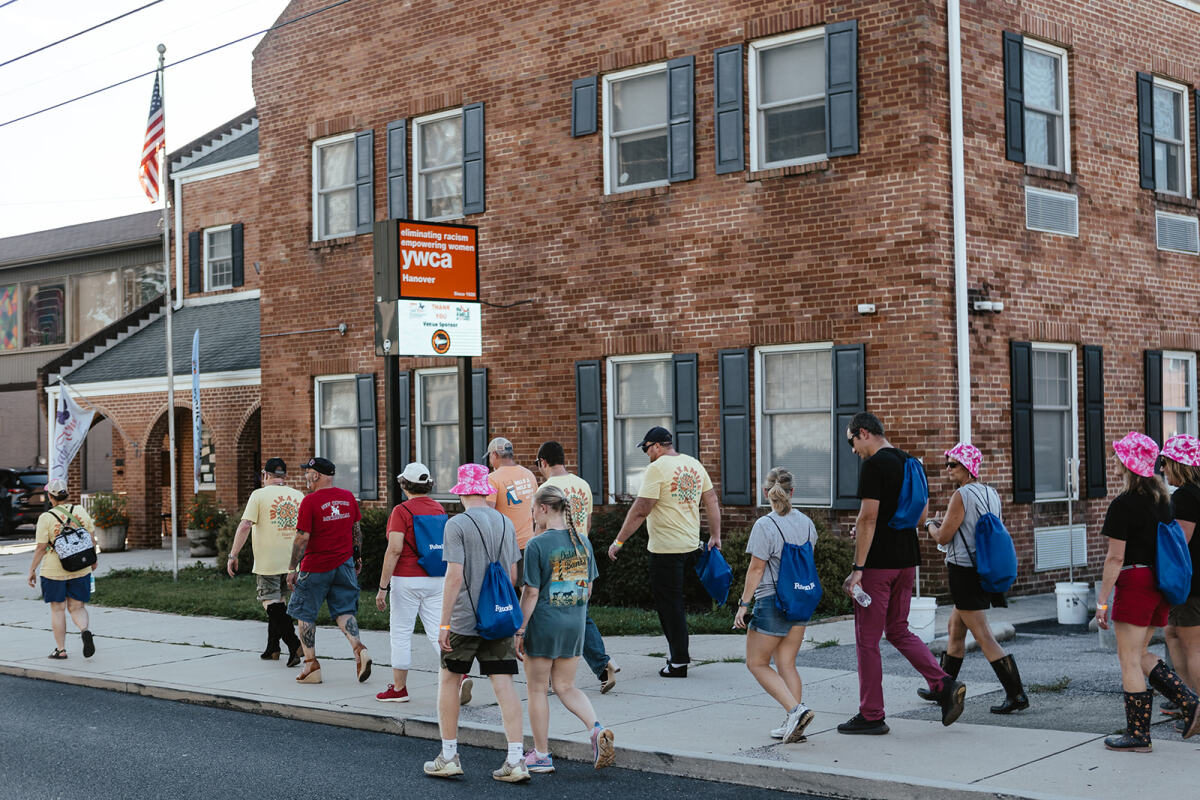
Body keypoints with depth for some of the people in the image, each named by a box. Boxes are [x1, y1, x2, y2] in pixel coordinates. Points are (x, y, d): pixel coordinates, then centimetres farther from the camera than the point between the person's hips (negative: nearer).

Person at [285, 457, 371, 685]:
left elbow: (302, 537, -14)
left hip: (315, 567, -5)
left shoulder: (310, 501, -14)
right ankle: (359, 650, -12)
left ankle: (311, 665, 9)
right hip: (344, 564, 5)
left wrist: (292, 568, -8)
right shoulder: (348, 497, 5)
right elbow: (357, 530, 12)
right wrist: (357, 557, 23)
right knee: (344, 610, 11)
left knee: (305, 614, 9)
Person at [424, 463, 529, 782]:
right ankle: (516, 760, -3)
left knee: (449, 680, 11)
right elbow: (513, 575, 13)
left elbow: (454, 576, -15)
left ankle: (449, 756, 16)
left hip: (465, 619, -4)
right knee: (504, 683, 1)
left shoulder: (457, 524, -10)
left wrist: (443, 623, -12)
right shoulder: (505, 523, 8)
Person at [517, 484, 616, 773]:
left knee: (537, 689, 9)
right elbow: (588, 589, 10)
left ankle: (541, 755, 15)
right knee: (566, 687, 16)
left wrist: (519, 631, -8)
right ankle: (597, 729, -6)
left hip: (543, 625, -6)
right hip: (575, 625, 6)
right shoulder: (583, 543, 4)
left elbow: (531, 593, -14)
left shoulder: (536, 546, -14)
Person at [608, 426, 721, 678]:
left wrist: (619, 541, -13)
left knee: (669, 603, 0)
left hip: (666, 548, -8)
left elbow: (640, 510, -18)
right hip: (690, 545, 8)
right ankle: (678, 652, 24)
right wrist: (715, 536, 18)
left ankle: (678, 662, 3)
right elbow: (712, 501, 12)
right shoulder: (694, 464, 10)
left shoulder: (657, 468, -13)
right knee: (673, 599, 20)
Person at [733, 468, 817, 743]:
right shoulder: (807, 524, 5)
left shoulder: (765, 526, -14)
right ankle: (792, 725, 6)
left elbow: (756, 569, -13)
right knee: (786, 664, 12)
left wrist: (744, 603, -6)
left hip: (772, 601, -7)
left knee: (757, 663, 5)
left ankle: (796, 709, -10)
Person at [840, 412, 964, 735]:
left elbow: (868, 518, -20)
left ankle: (871, 716, 7)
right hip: (907, 561, 8)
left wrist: (857, 569, -18)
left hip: (878, 563, -8)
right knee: (898, 631, 18)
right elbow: (921, 515, 17)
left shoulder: (874, 465, -14)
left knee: (867, 639, 1)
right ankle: (945, 685, 2)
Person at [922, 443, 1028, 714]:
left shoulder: (961, 495, -16)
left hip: (965, 571, -9)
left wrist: (930, 525, 9)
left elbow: (943, 537, -12)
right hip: (985, 568, 9)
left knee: (984, 636, -7)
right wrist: (945, 524, 20)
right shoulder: (991, 494, 10)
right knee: (955, 629, 20)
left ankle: (1016, 695, -8)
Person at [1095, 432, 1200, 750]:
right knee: (1140, 655, 18)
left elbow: (1115, 558, -16)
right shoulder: (1162, 498, 10)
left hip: (1135, 582, -8)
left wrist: (1101, 601, -12)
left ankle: (1138, 735, 5)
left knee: (1129, 660, 0)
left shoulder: (1123, 504, -14)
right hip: (1160, 584, 8)